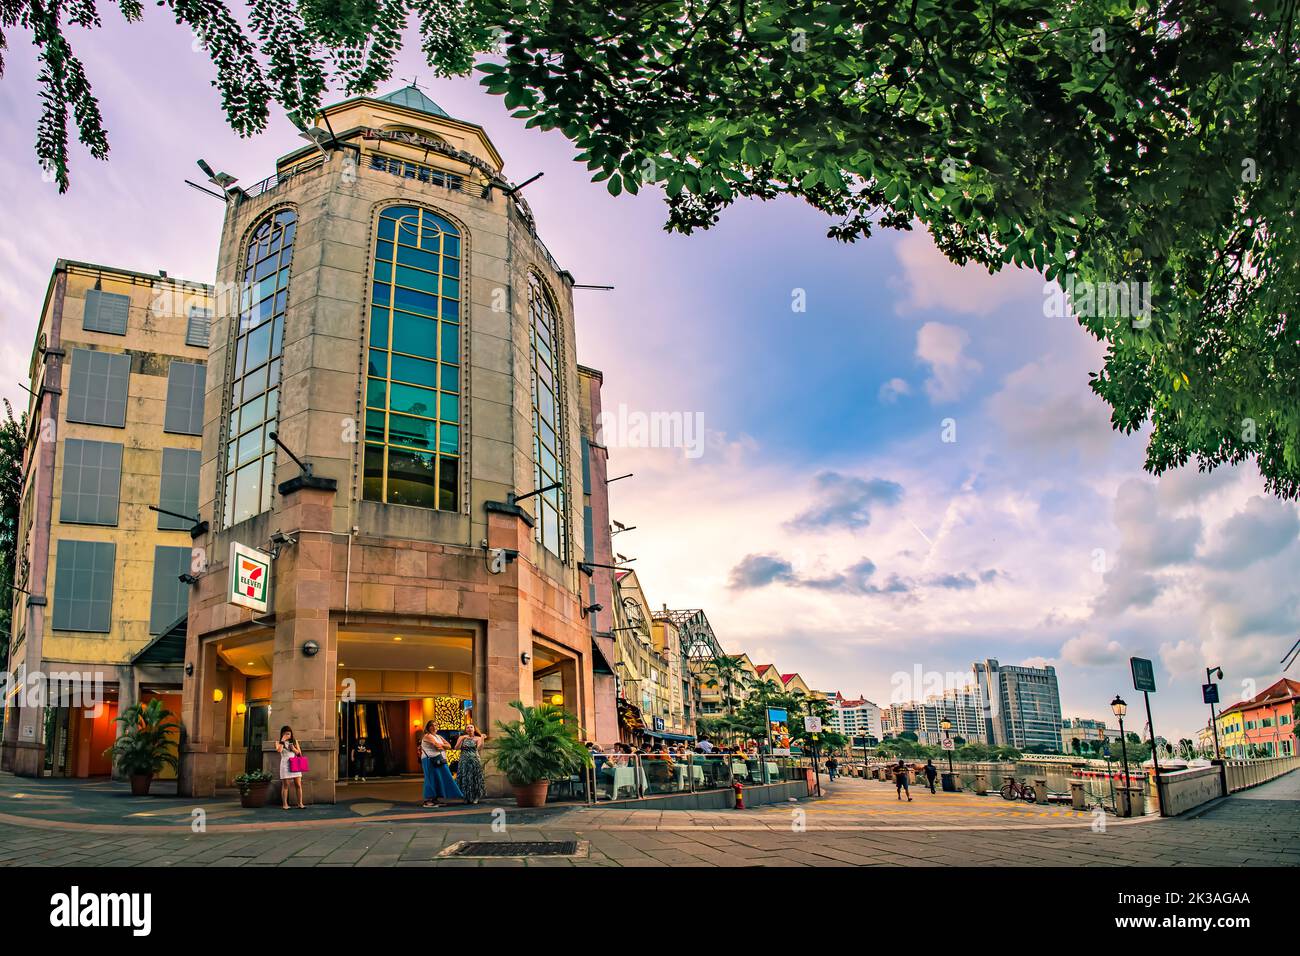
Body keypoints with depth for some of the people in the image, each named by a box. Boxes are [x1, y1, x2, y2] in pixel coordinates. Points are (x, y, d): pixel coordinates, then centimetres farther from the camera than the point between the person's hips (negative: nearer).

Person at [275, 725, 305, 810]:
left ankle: (300, 804, 2)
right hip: (285, 765, -3)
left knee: (298, 785, -1)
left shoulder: (294, 742, 15)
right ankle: (285, 804, 5)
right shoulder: (279, 742, 6)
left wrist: (294, 749, -6)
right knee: (285, 785, -1)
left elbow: (299, 753, 13)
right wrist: (282, 740, -10)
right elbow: (279, 750, -14)